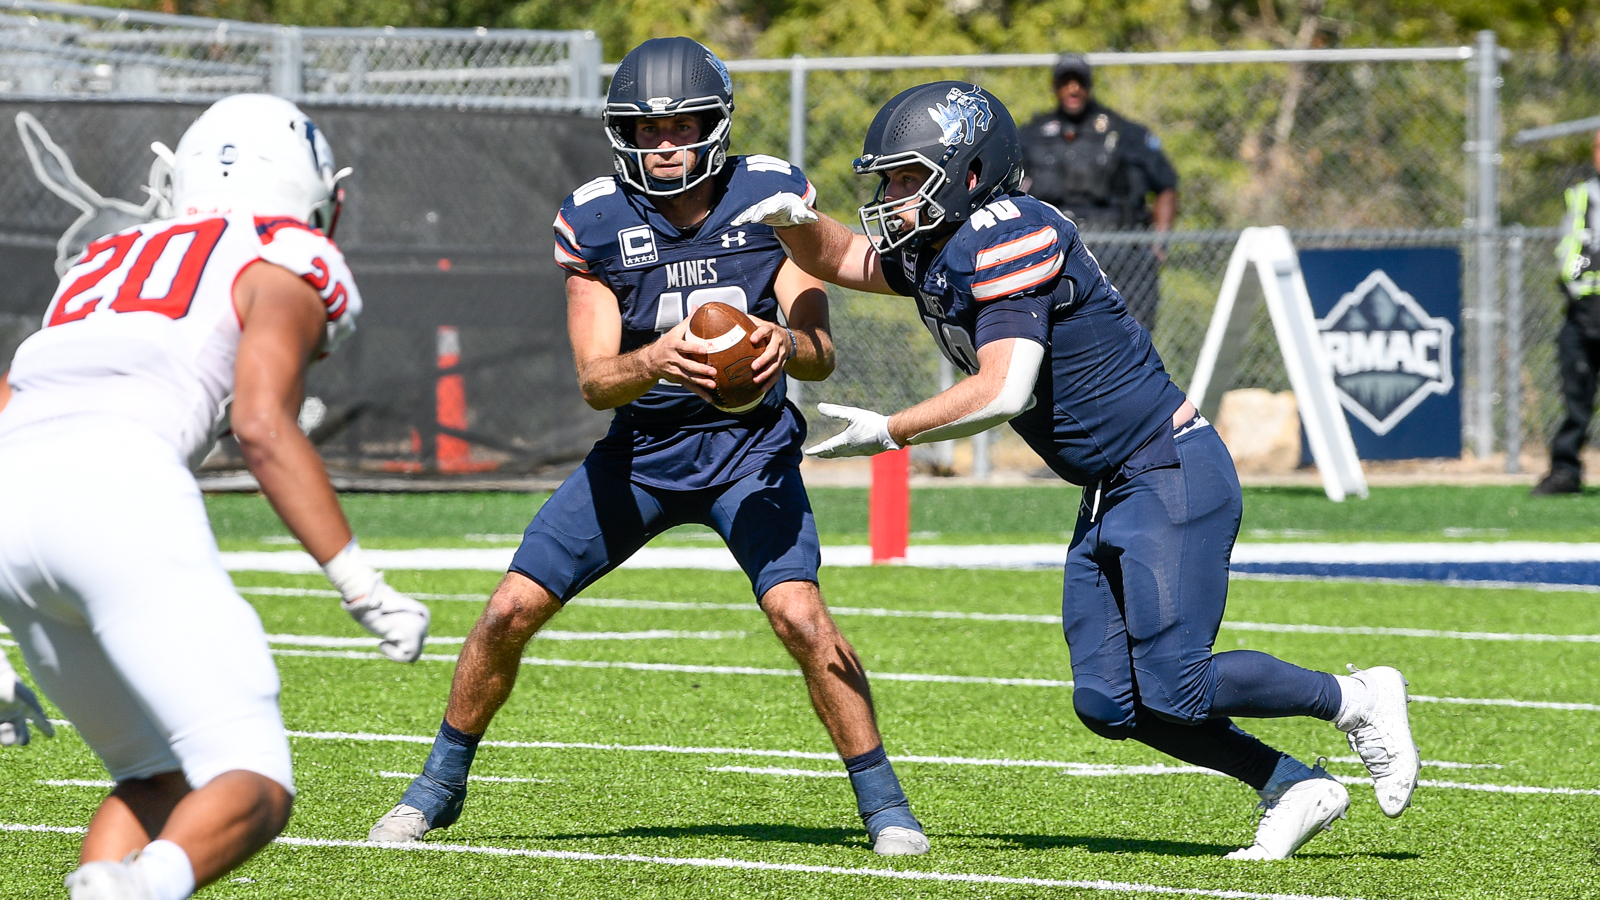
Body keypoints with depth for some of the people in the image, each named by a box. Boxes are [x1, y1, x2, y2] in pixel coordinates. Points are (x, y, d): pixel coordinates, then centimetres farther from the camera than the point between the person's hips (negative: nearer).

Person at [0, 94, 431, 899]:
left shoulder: (101, 267, 35)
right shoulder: (286, 266, 17)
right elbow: (260, 425, -2)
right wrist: (365, 590, -1)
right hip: (120, 486, -6)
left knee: (159, 779, 21)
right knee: (253, 791, -6)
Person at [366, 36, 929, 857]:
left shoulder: (769, 197, -10)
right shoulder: (597, 220, -10)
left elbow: (820, 352, -13)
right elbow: (595, 382, -15)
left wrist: (784, 343, -38)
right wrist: (656, 361, -37)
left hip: (749, 448, -2)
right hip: (642, 447, 2)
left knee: (799, 614, -24)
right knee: (511, 610, -4)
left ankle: (883, 802, -8)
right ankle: (441, 783, 18)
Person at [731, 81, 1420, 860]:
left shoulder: (1007, 238, -19)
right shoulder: (930, 254, 9)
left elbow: (1002, 392, -27)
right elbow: (836, 258, 25)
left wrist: (888, 434, -19)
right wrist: (795, 219, 3)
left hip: (1170, 475, -10)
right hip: (1110, 497, 10)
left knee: (1173, 688, -14)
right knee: (1108, 704, 2)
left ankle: (1353, 699, 6)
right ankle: (1295, 790, 12)